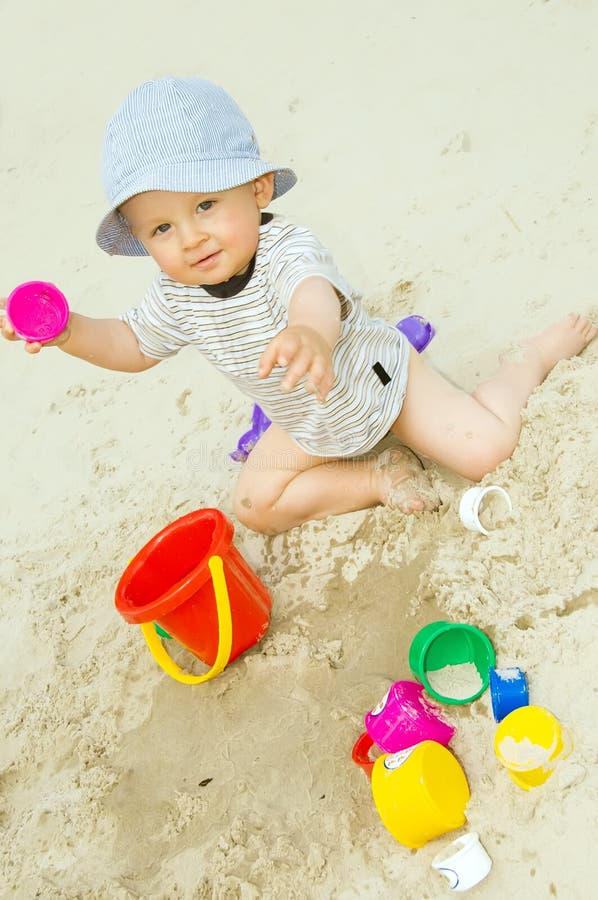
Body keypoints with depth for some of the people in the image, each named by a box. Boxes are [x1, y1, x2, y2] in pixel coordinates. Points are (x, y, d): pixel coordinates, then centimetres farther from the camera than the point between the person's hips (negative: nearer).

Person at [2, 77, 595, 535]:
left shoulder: (286, 251, -35)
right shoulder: (177, 296, -16)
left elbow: (316, 294, -59)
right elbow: (135, 347, 1)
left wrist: (313, 332, -85)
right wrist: (69, 330, -18)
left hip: (380, 382, -5)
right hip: (309, 431, 6)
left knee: (485, 450, -14)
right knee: (254, 506, 0)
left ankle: (540, 351, 16)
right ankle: (376, 477, 4)